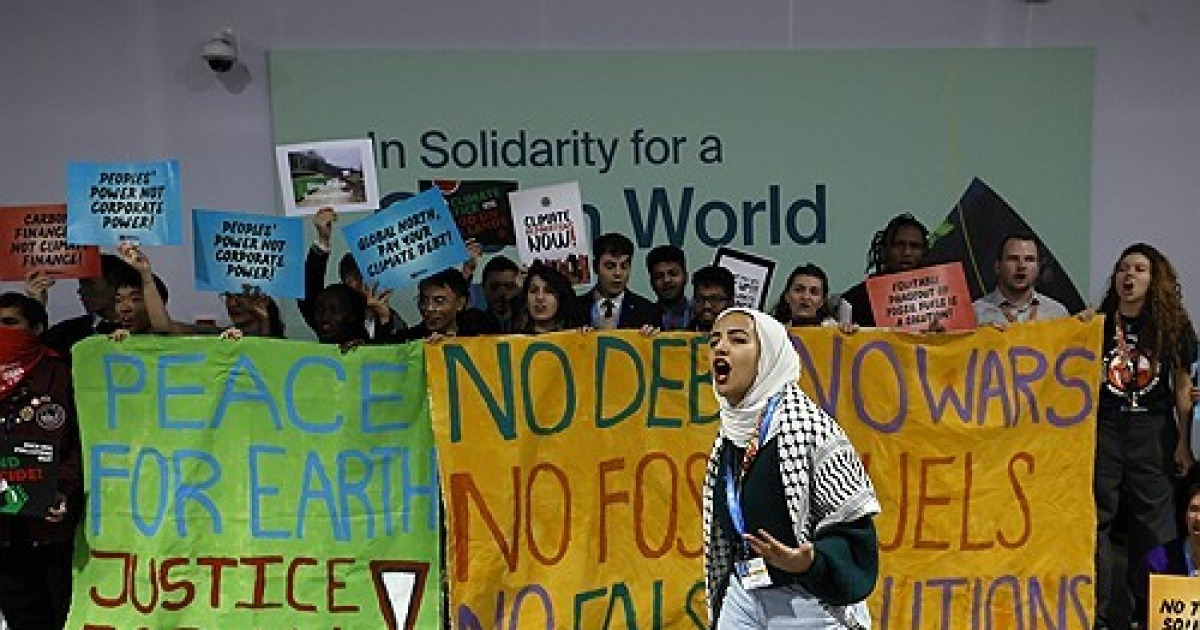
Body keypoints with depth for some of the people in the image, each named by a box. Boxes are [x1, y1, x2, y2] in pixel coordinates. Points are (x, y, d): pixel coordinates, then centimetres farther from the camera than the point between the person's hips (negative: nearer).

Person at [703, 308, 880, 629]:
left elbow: (853, 532, -15)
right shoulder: (727, 439, 3)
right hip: (741, 601, 6)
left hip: (807, 602, -5)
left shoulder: (809, 426, -16)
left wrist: (809, 563, -31)